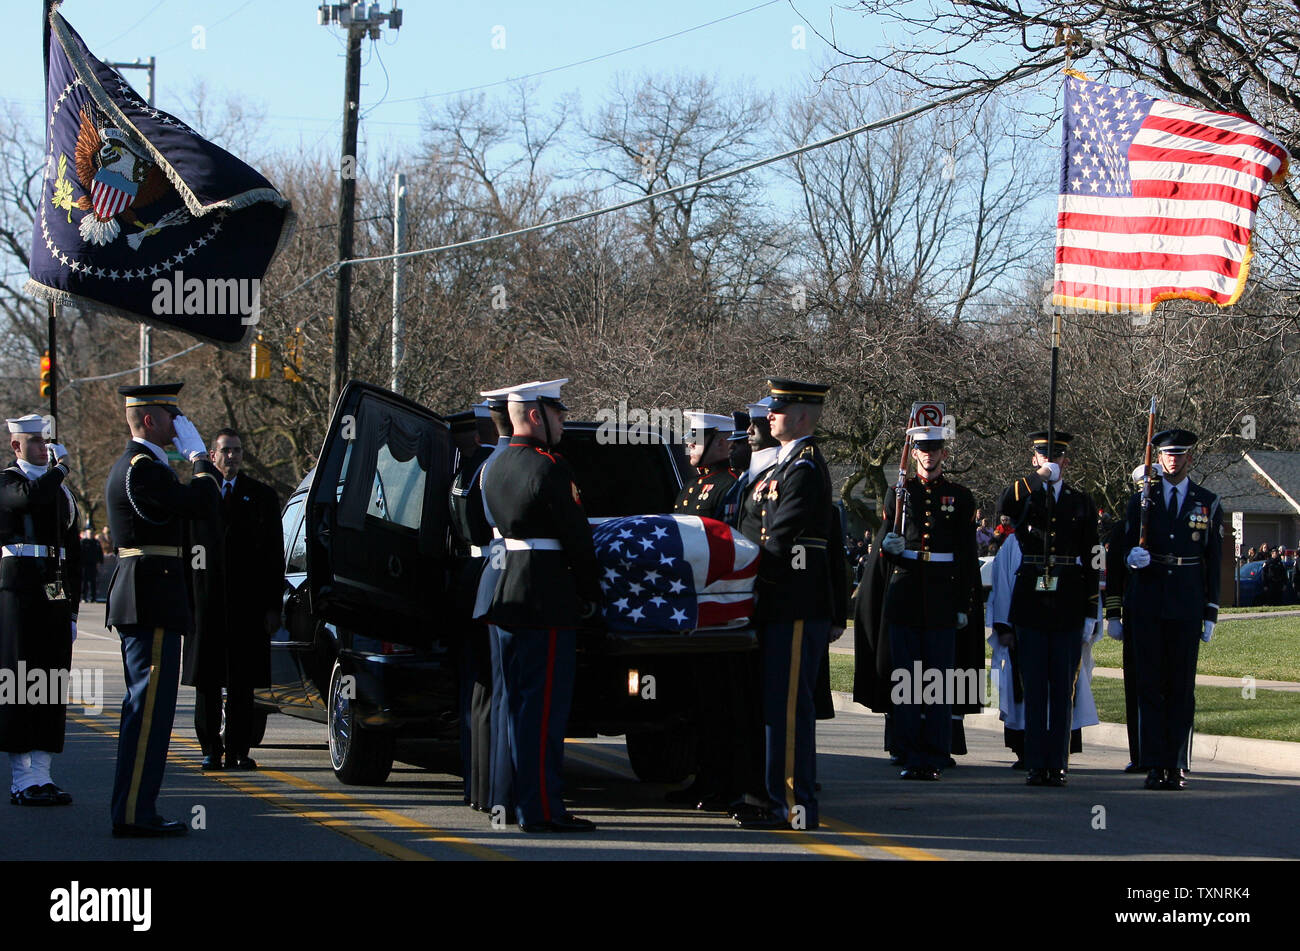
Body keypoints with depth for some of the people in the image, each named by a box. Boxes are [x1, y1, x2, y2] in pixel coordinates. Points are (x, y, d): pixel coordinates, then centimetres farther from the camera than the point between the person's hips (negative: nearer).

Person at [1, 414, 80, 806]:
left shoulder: (62, 491, 20)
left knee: (51, 688, 5)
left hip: (55, 597, 7)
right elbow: (31, 496, -25)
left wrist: (71, 609, 17)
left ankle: (40, 776, 9)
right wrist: (60, 467, -7)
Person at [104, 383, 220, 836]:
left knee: (145, 706, 13)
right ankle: (134, 812, -10)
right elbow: (208, 505, -19)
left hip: (143, 603, 11)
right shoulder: (143, 469, -15)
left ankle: (132, 810, 17)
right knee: (151, 706, -10)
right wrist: (199, 454, -8)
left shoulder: (137, 465, 19)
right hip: (152, 602, -11)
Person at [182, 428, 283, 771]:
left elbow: (274, 555, 7)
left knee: (242, 683, 2)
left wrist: (273, 605, 0)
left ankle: (238, 750, 6)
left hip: (247, 602, 0)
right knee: (207, 681, 3)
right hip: (205, 600, 0)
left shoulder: (262, 496, 9)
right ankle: (211, 750, 9)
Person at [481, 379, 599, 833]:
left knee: (516, 705, 14)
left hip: (506, 599, 9)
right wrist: (592, 594, -1)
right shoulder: (549, 467, -14)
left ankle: (513, 801, 19)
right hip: (547, 603, -9)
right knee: (544, 707, -6)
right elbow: (576, 537, -13)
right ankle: (541, 808, -5)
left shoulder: (495, 467, 14)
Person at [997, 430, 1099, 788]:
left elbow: (1091, 561, 8)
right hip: (1031, 597, 0)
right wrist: (1040, 476, -18)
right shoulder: (1023, 495, 7)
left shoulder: (1081, 503, 9)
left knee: (1063, 687, 1)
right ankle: (1036, 764, 5)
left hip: (1068, 604, 1)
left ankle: (1057, 764, 5)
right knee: (1034, 686, 1)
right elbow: (1004, 506, -20)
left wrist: (1091, 613, 3)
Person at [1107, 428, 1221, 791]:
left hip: (1186, 608, 0)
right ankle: (1155, 765, 1)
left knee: (1182, 688, 0)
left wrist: (1211, 613, 3)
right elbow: (1122, 552, 11)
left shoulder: (1208, 503, 8)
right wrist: (1131, 557, -14)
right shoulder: (1141, 501, 9)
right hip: (1146, 606, 0)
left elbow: (1214, 561, 7)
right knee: (1150, 686, -1)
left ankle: (1177, 766, 4)